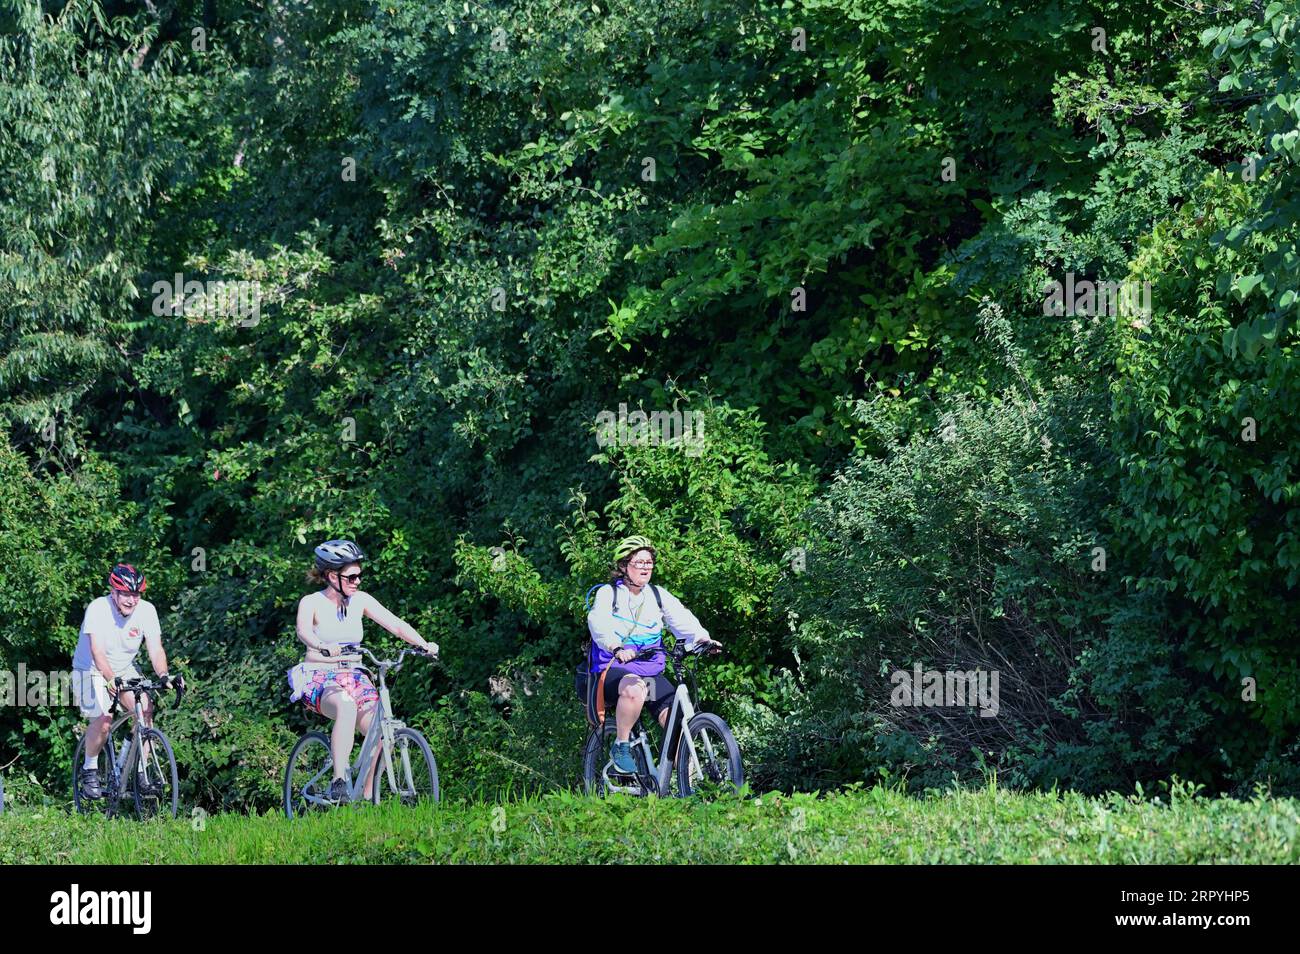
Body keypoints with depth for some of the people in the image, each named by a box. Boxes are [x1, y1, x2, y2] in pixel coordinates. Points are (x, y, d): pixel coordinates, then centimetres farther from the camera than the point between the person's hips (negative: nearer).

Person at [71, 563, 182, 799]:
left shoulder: (146, 610, -14)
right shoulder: (98, 609, -26)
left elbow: (156, 650, -19)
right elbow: (97, 652, -35)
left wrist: (163, 676, -38)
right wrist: (111, 680, -50)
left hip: (125, 669, 4)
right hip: (92, 671, -4)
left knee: (146, 709, -21)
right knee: (104, 719, -26)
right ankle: (89, 769, -2)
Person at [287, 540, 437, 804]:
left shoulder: (360, 600, 6)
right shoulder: (311, 603, -6)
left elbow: (395, 624, -4)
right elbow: (303, 631, -27)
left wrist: (423, 644, -22)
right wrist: (323, 647, -49)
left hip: (354, 679, 4)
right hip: (319, 680, -4)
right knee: (346, 706, -39)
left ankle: (368, 799, -6)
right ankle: (339, 781, -40)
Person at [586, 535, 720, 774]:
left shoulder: (658, 595, 12)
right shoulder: (608, 594, 0)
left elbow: (681, 619, -5)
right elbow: (598, 624, -20)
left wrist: (701, 638, -27)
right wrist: (617, 647, -41)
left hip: (651, 671, 4)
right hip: (614, 670, -4)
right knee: (634, 689, -39)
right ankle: (621, 746, -19)